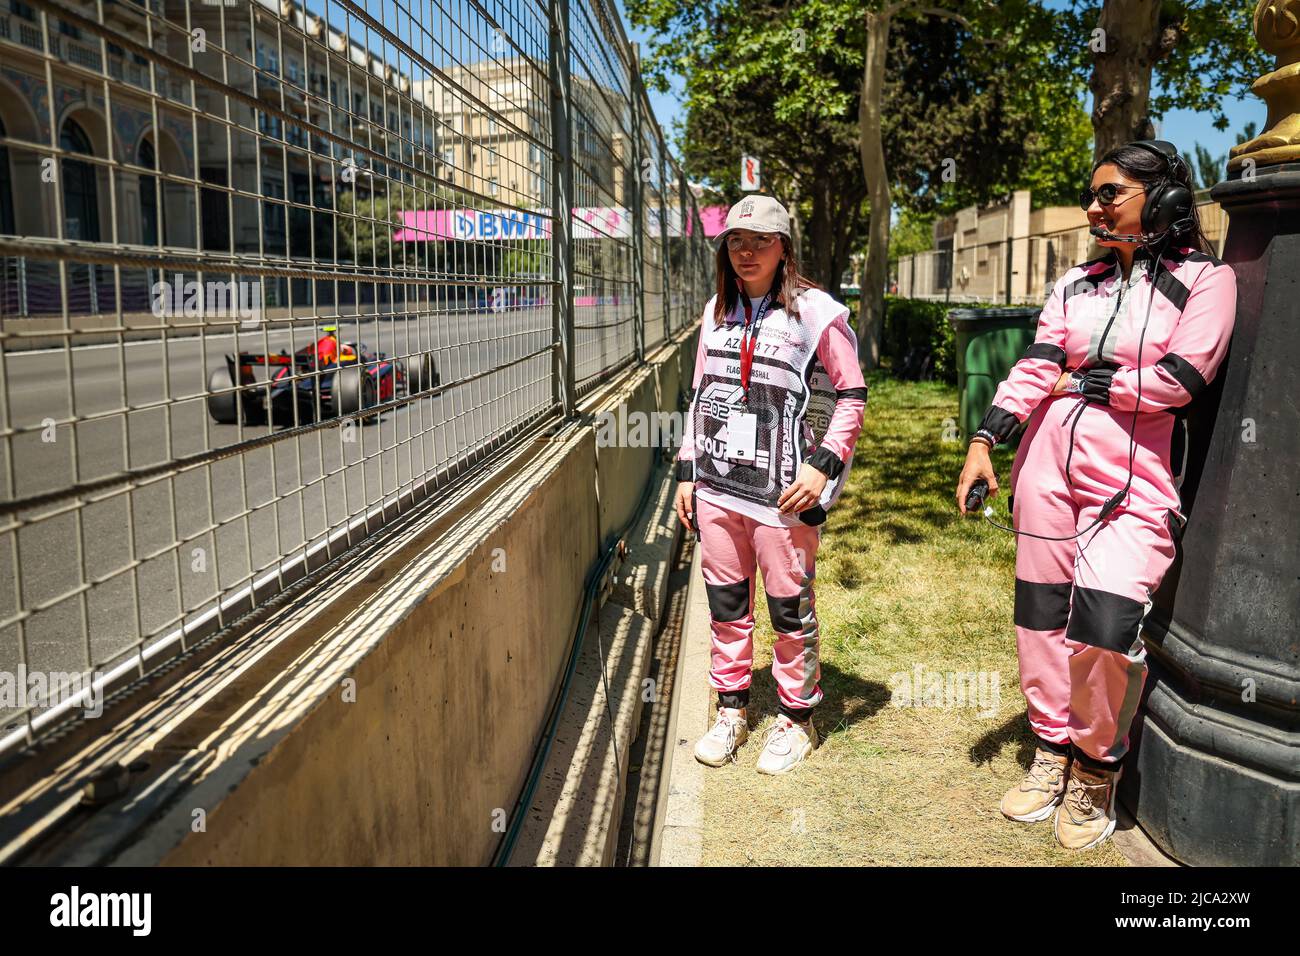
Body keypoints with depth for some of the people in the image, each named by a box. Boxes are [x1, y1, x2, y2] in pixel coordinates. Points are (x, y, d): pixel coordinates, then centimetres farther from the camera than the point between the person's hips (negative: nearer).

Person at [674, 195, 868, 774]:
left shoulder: (816, 313, -5)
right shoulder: (717, 312, 13)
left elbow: (851, 397, -4)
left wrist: (822, 465, -14)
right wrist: (687, 472, 14)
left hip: (783, 492, -5)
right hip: (716, 488, 5)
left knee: (790, 610, 4)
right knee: (725, 604, 13)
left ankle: (796, 718, 22)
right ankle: (731, 710, 29)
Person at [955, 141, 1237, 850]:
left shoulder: (1205, 279, 0)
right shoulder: (1077, 282, 13)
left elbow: (1176, 380, -12)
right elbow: (1035, 365, 0)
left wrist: (1079, 381, -3)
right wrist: (984, 440, -12)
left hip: (1134, 480, -4)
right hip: (1048, 464, 5)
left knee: (1103, 629, -16)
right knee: (1042, 618, 7)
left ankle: (1096, 768, 10)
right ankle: (1053, 751, 25)